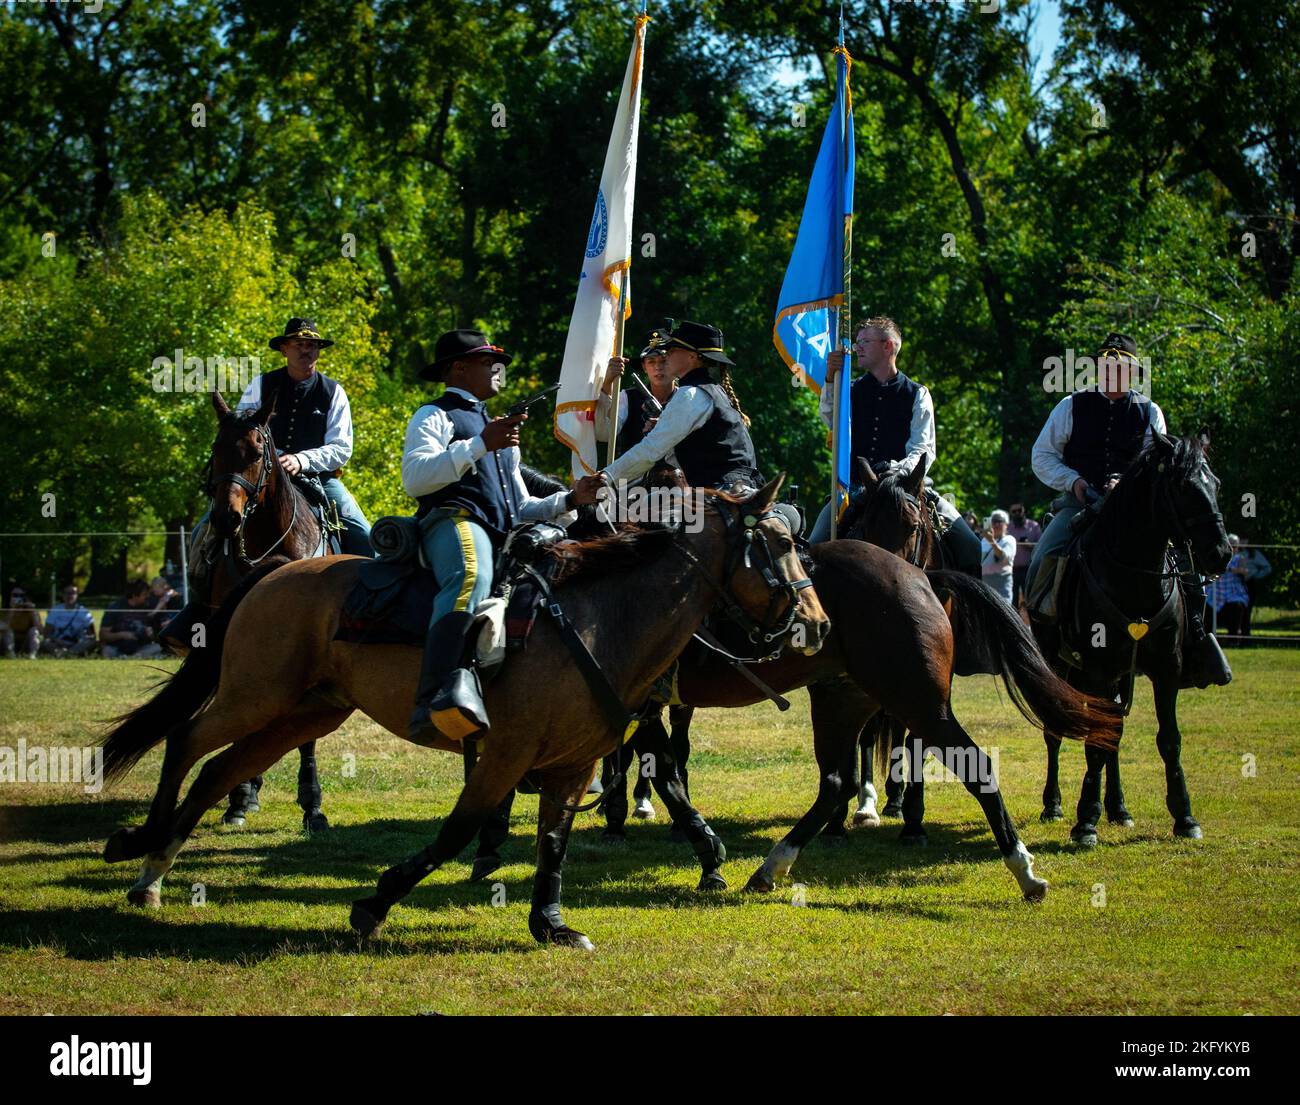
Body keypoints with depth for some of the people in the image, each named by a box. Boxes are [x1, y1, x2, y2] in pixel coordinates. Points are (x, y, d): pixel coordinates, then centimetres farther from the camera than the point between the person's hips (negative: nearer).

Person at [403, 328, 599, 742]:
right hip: (455, 522, -8)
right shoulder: (435, 417, 13)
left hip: (504, 536, 8)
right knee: (471, 579, -40)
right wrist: (480, 445, -11)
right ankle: (438, 695, -59)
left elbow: (523, 509, 34)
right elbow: (414, 478, -7)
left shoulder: (498, 430, 38)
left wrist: (569, 500, 15)